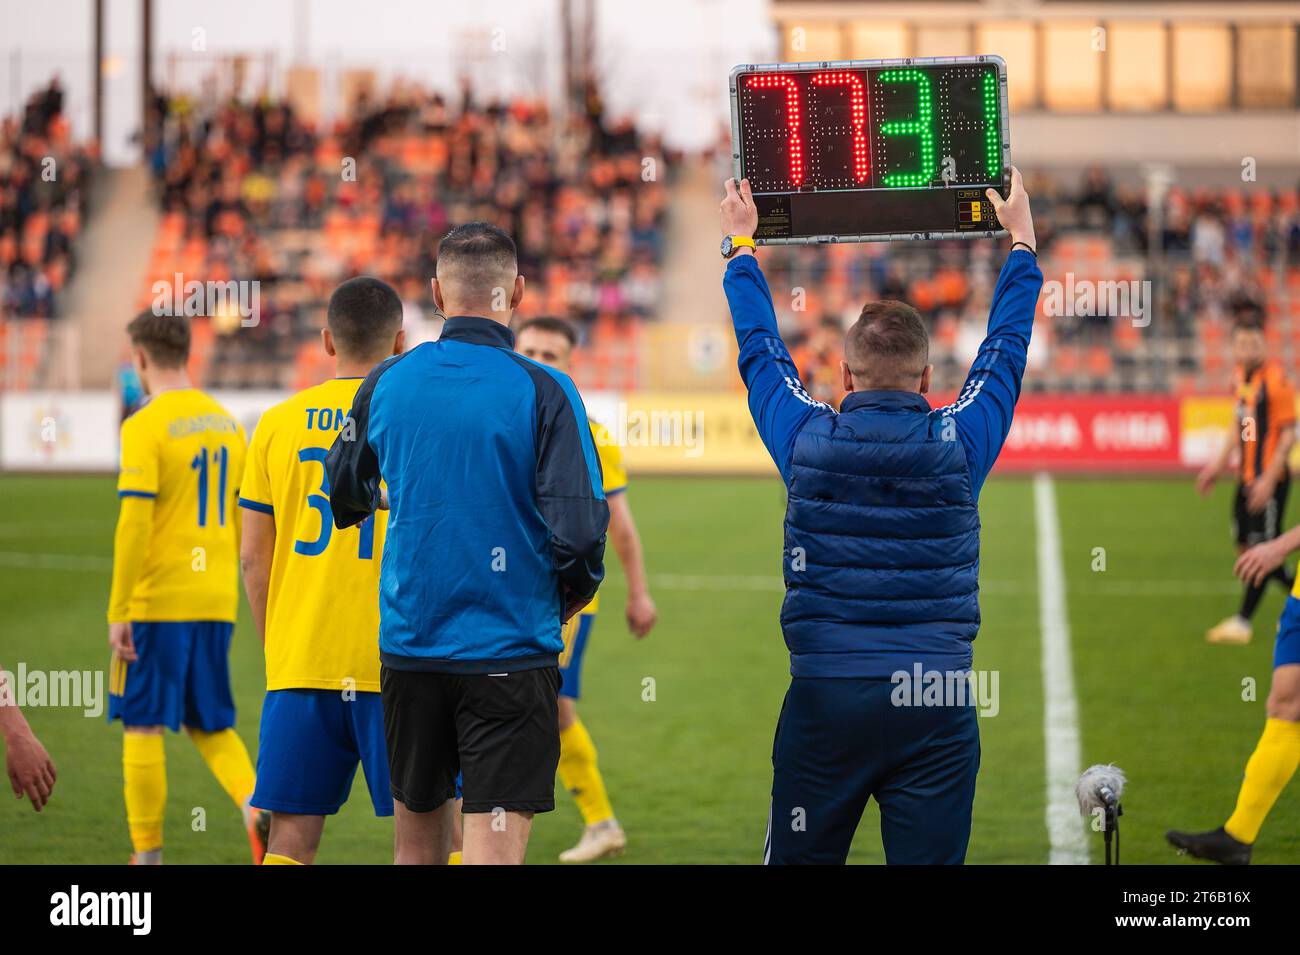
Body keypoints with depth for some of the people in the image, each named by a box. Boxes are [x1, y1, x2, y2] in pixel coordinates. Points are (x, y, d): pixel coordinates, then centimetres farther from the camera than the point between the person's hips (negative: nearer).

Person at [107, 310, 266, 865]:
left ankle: (147, 855, 8)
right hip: (216, 603, 6)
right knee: (210, 726, 14)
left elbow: (134, 523, -17)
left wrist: (117, 613, -15)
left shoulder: (146, 428, -11)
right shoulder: (226, 424, 11)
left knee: (142, 726, 4)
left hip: (156, 601, -6)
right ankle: (257, 808, -10)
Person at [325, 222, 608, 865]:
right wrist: (574, 595, 6)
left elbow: (344, 497, 18)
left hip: (406, 648, 4)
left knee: (417, 840, 16)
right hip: (510, 654, -4)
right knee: (494, 849, -5)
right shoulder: (543, 392, -10)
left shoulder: (386, 384, 2)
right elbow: (580, 529, -15)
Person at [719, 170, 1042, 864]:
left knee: (799, 859, 8)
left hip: (823, 701, 1)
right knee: (930, 859, 0)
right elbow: (1005, 348, 17)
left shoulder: (806, 440, 0)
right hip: (936, 705, 0)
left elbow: (759, 348, 18)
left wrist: (741, 246, 33)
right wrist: (1022, 242, 32)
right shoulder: (959, 444, 0)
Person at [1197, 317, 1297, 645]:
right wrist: (1220, 464, 21)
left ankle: (1242, 621, 6)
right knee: (1245, 545, 12)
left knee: (1261, 548, -1)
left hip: (1269, 479, -8)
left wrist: (1269, 480, -19)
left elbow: (1289, 433, -16)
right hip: (1246, 477, 8)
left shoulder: (1275, 379, -17)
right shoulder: (1241, 375, 8)